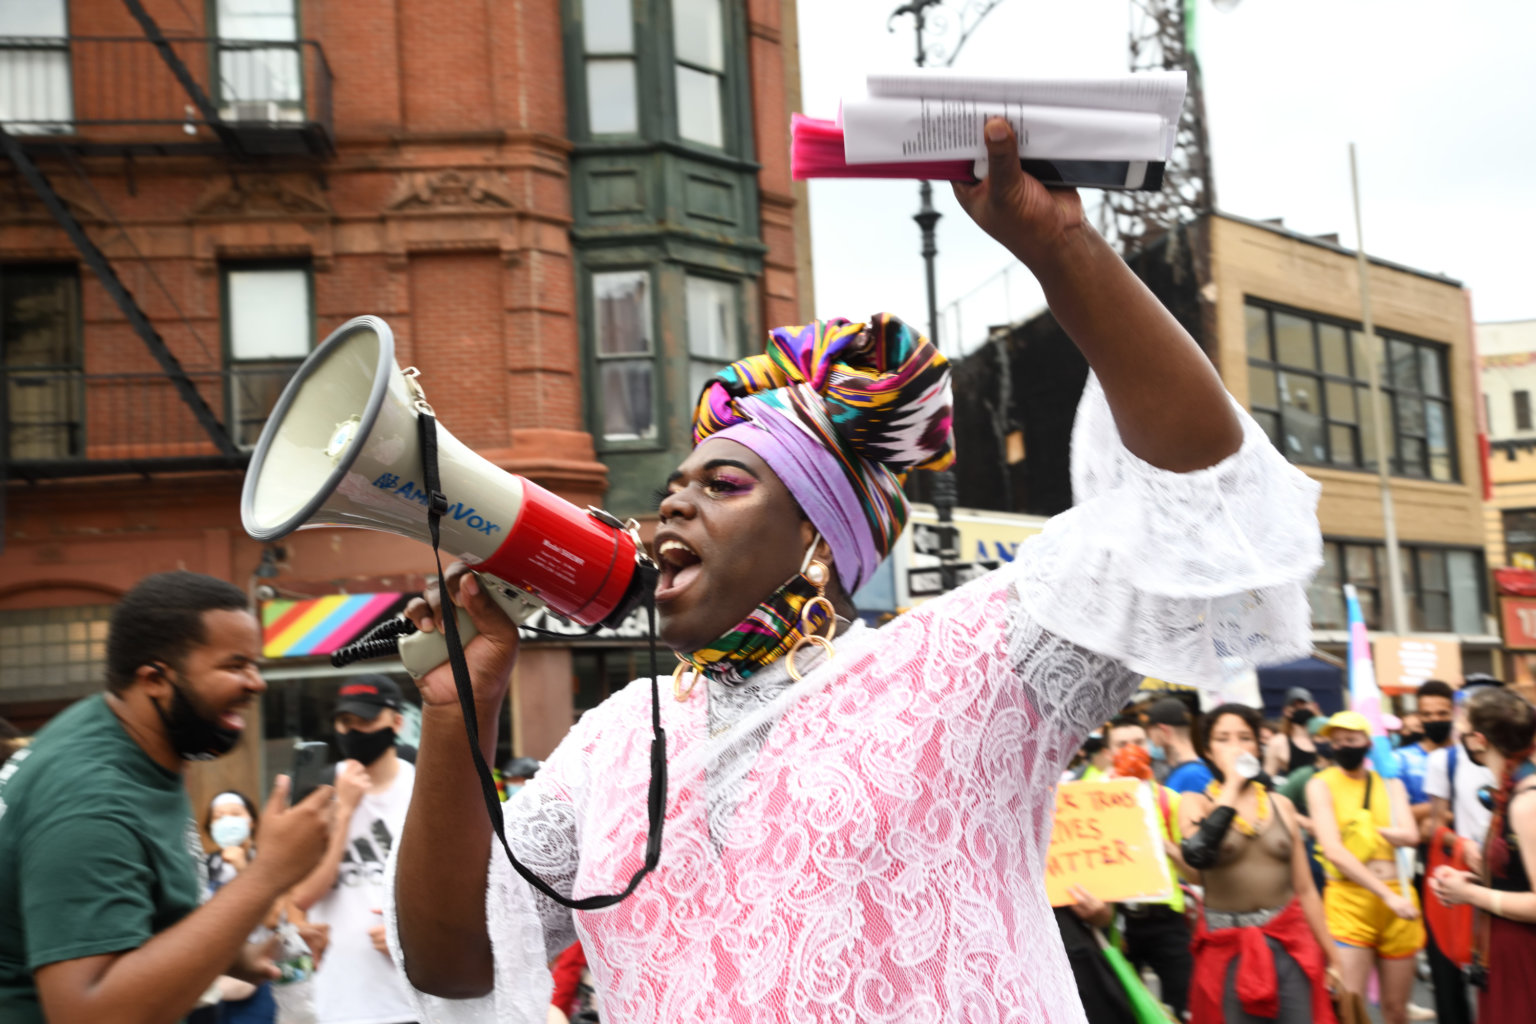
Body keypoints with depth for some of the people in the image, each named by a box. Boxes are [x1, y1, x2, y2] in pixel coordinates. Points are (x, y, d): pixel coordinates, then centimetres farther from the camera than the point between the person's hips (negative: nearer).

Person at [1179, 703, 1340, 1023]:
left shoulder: (1281, 805, 9)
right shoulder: (1196, 803, 0)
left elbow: (1305, 889, 12)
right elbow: (1197, 856, -23)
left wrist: (1331, 955, 11)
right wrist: (1231, 786, -16)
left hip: (1289, 944, 2)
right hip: (1228, 950, -2)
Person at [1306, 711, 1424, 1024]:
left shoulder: (1390, 783, 11)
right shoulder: (1321, 784, -2)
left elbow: (1410, 836, -4)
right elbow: (1334, 851, -12)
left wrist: (1363, 827, -12)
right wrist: (1387, 895, -17)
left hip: (1399, 899, 4)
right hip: (1348, 900, -4)